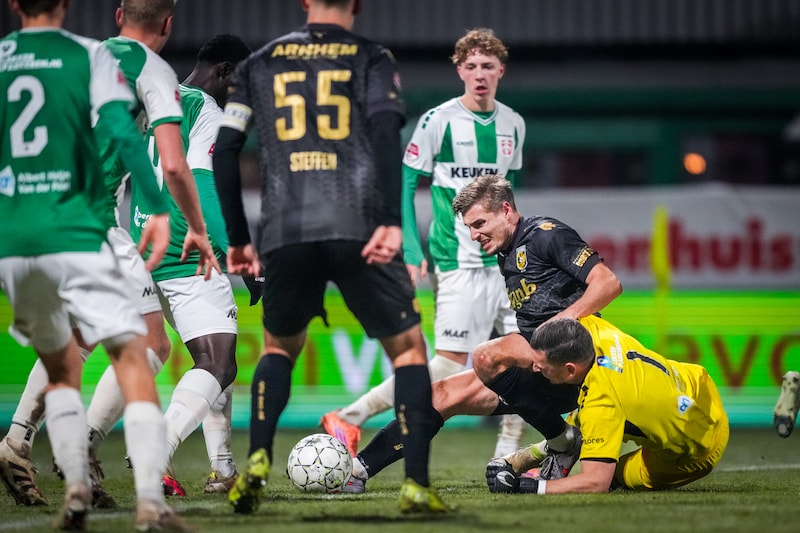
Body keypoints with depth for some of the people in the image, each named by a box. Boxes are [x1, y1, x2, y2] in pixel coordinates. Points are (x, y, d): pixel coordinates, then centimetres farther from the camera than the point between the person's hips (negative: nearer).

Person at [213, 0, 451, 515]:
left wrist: (238, 238, 20)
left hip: (285, 232, 2)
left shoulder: (261, 63, 17)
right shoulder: (372, 58, 8)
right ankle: (416, 483, 1)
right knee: (408, 347, 12)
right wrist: (392, 221, -16)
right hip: (358, 229, -2)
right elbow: (386, 135, -9)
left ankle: (258, 460, 3)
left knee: (280, 346, 25)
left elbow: (225, 152, 13)